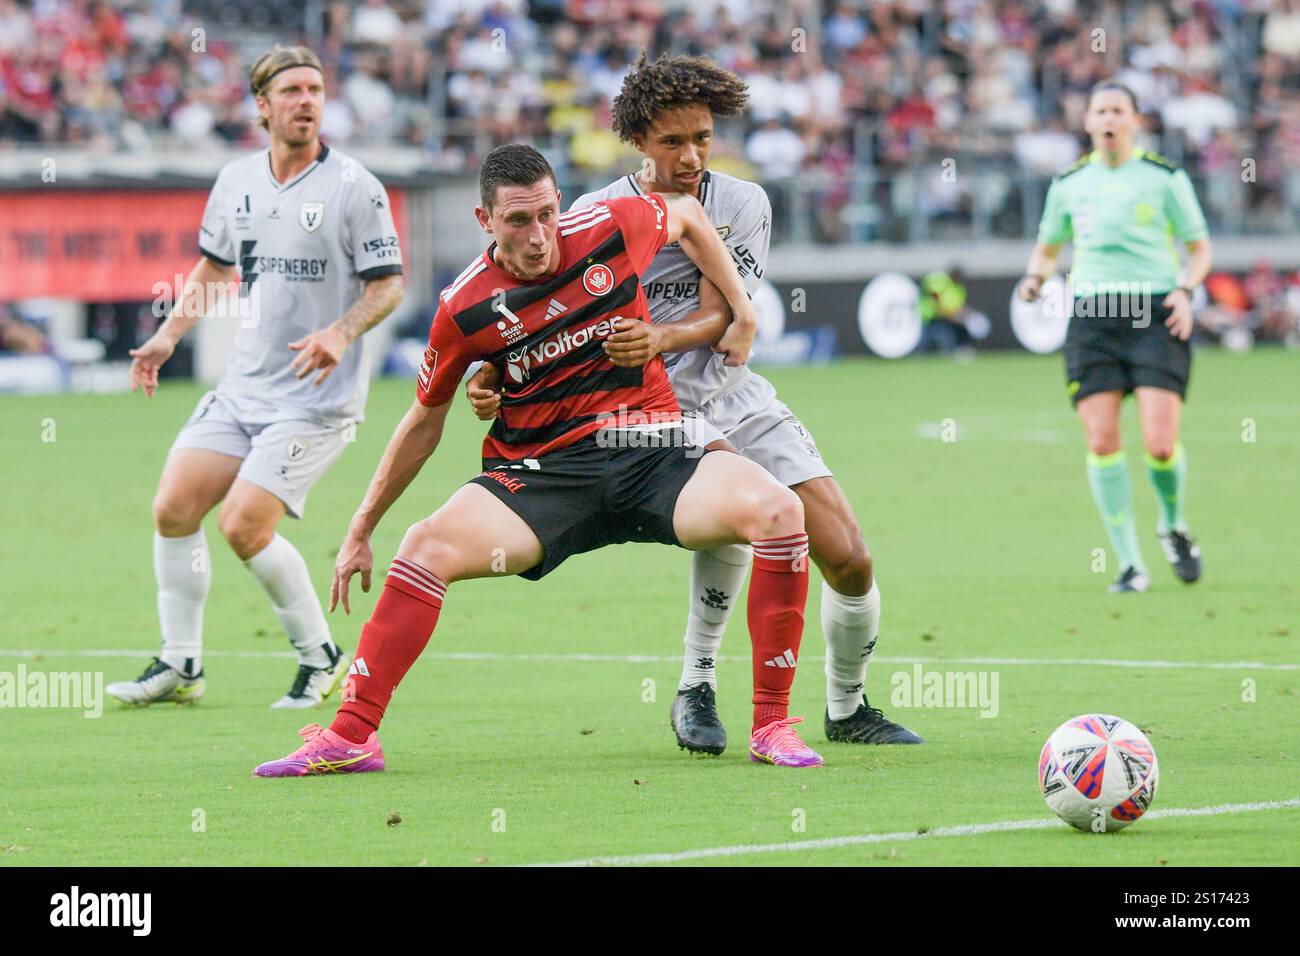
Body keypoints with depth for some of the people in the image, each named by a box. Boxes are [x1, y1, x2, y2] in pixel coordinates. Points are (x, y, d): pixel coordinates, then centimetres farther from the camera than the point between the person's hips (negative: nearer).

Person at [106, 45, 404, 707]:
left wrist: (340, 334, -25)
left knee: (244, 526, -15)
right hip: (242, 389, 6)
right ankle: (179, 665, 8)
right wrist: (168, 335, 11)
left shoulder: (353, 188, -9)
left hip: (316, 399, -6)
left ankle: (320, 658, 3)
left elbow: (388, 285, -8)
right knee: (173, 508, -3)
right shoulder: (235, 182, 8)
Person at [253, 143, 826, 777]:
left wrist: (742, 316, 18)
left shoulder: (611, 229, -3)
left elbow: (688, 217, 21)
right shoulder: (465, 308, -3)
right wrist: (361, 531, 13)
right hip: (540, 471, -1)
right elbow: (424, 421, 11)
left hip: (651, 453, 1)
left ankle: (772, 725, -14)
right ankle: (351, 737, -19)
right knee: (430, 546, -27)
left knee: (776, 511, -25)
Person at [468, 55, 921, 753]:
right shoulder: (597, 216, -6)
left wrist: (663, 338, -33)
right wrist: (494, 380, -26)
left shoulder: (742, 205, 0)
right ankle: (696, 688, -18)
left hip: (734, 398, 4)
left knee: (849, 561, -5)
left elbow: (717, 317, -11)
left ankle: (848, 709, 22)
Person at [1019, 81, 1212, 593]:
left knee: (1160, 444, -13)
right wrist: (1035, 277, 3)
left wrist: (1185, 291, -8)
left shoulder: (1165, 177, 3)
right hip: (1091, 315, 2)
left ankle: (1173, 525, 20)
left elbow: (1199, 247, 10)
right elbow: (1048, 246, 25)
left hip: (1156, 314, -2)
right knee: (1101, 441, -8)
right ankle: (1130, 565, 2)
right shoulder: (1069, 183, 12)